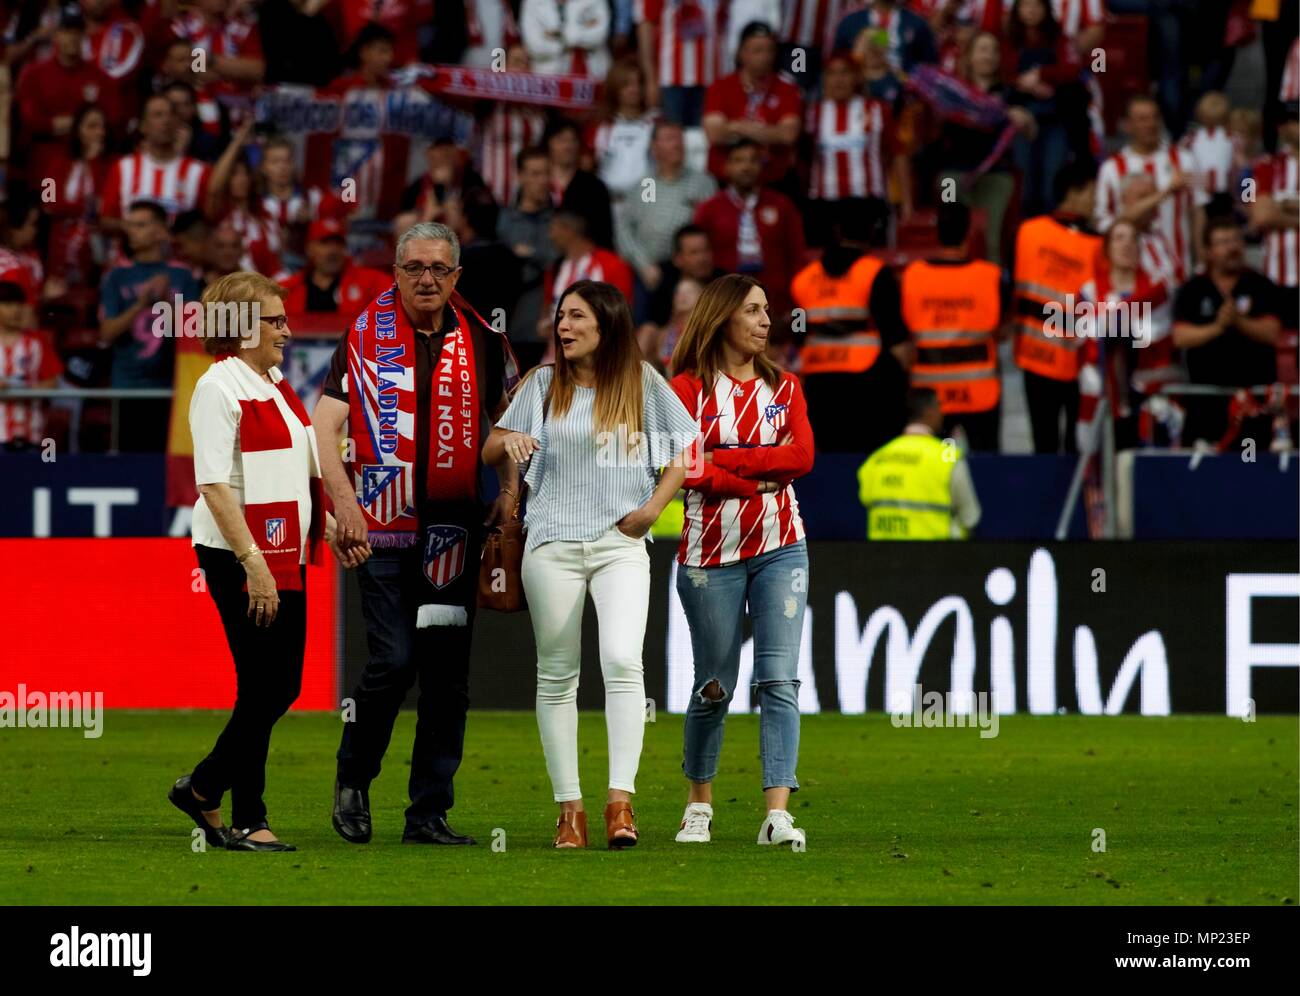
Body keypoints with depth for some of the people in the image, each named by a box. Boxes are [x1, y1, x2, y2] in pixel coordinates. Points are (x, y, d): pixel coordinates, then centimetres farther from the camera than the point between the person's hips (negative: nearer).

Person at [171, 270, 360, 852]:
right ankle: (247, 822, 4)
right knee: (262, 688, -5)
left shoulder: (276, 385, 15)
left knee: (283, 685, 9)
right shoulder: (219, 389, -12)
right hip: (240, 560, -9)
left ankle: (203, 790, 22)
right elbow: (214, 486, -18)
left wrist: (330, 527, 17)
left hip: (286, 558, 9)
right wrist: (254, 564, -22)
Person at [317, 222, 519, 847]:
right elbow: (324, 426, -7)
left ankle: (430, 814, 9)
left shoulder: (481, 340, 7)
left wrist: (509, 491, 7)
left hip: (453, 531, 4)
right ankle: (352, 780, 12)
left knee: (448, 674, 3)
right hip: (383, 528, -4)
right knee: (394, 660, -12)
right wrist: (345, 501, -19)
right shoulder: (366, 337, -2)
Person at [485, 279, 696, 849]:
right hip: (553, 544, 2)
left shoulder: (642, 382, 6)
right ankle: (568, 807, 7)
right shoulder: (544, 385, 9)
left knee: (622, 661, -19)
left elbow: (685, 449, 10)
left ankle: (620, 801, -21)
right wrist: (507, 439, -14)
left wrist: (653, 507, -3)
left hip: (620, 543, -2)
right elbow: (489, 454, 10)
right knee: (556, 674, 2)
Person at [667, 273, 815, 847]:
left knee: (778, 680, -8)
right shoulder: (689, 388, -1)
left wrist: (726, 459, -11)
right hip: (711, 552, -2)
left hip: (780, 548, 2)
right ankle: (699, 805, 24)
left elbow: (803, 456, -5)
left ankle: (778, 814, -14)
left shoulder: (783, 386, 10)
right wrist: (762, 475, -12)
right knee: (715, 686, 6)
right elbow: (689, 470, -13)